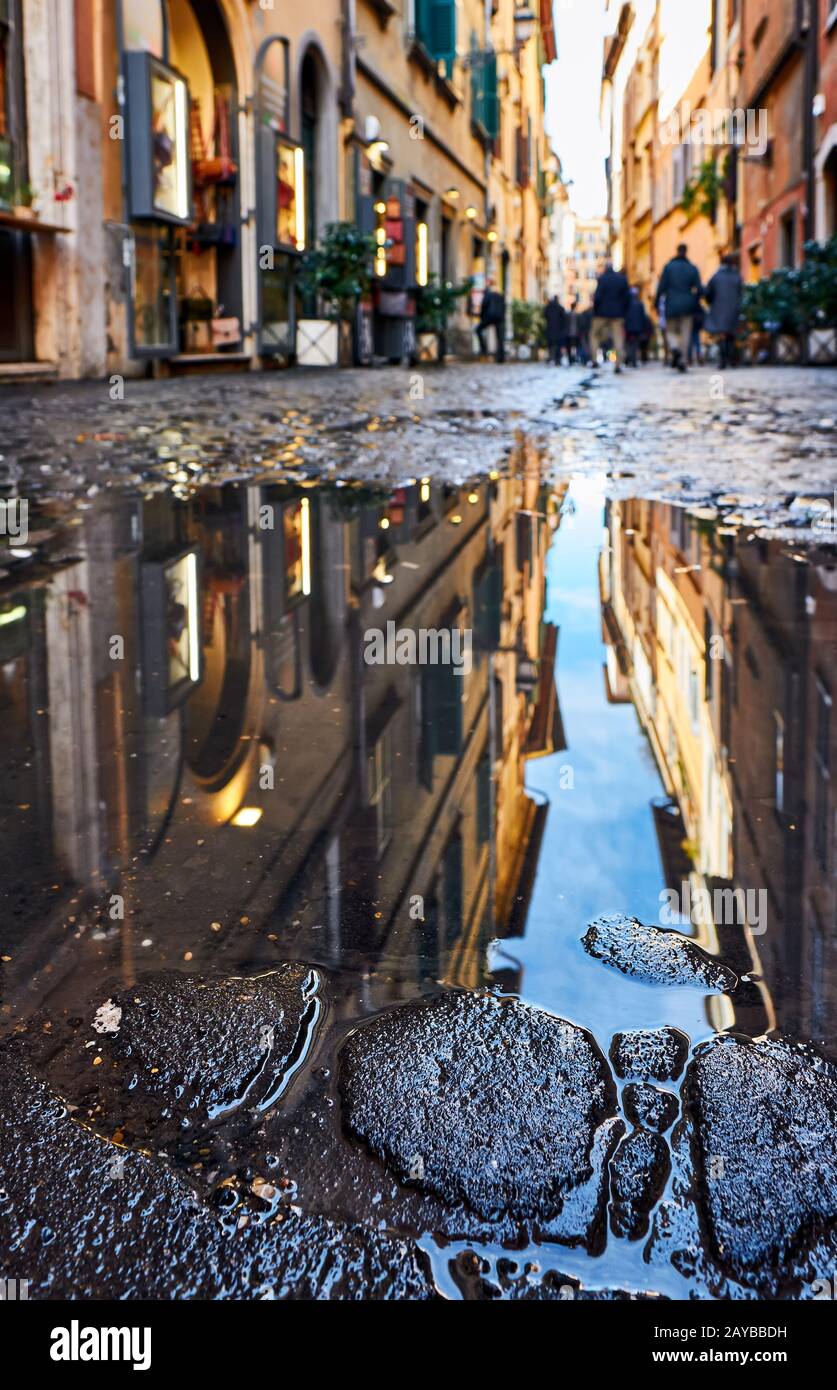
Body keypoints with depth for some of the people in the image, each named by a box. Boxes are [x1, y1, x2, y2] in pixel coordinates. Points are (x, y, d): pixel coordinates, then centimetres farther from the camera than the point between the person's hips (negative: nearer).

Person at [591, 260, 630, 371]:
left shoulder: (602, 279, -9)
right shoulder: (622, 279, 4)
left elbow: (598, 297, -12)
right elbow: (627, 297, 4)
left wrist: (595, 311, -1)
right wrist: (623, 312, 11)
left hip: (602, 312, -3)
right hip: (617, 314, 3)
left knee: (594, 335, 14)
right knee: (618, 338, 2)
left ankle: (594, 360, 6)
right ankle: (618, 365, -7)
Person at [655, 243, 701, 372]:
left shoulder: (669, 266, -3)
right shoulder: (693, 268, 2)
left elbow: (661, 287, -6)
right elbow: (699, 289, 0)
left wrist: (657, 303, 2)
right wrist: (695, 304, 13)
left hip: (671, 305, -1)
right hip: (687, 306, 1)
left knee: (670, 331, 11)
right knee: (685, 334, 5)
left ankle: (675, 348, -19)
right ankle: (683, 361, -1)